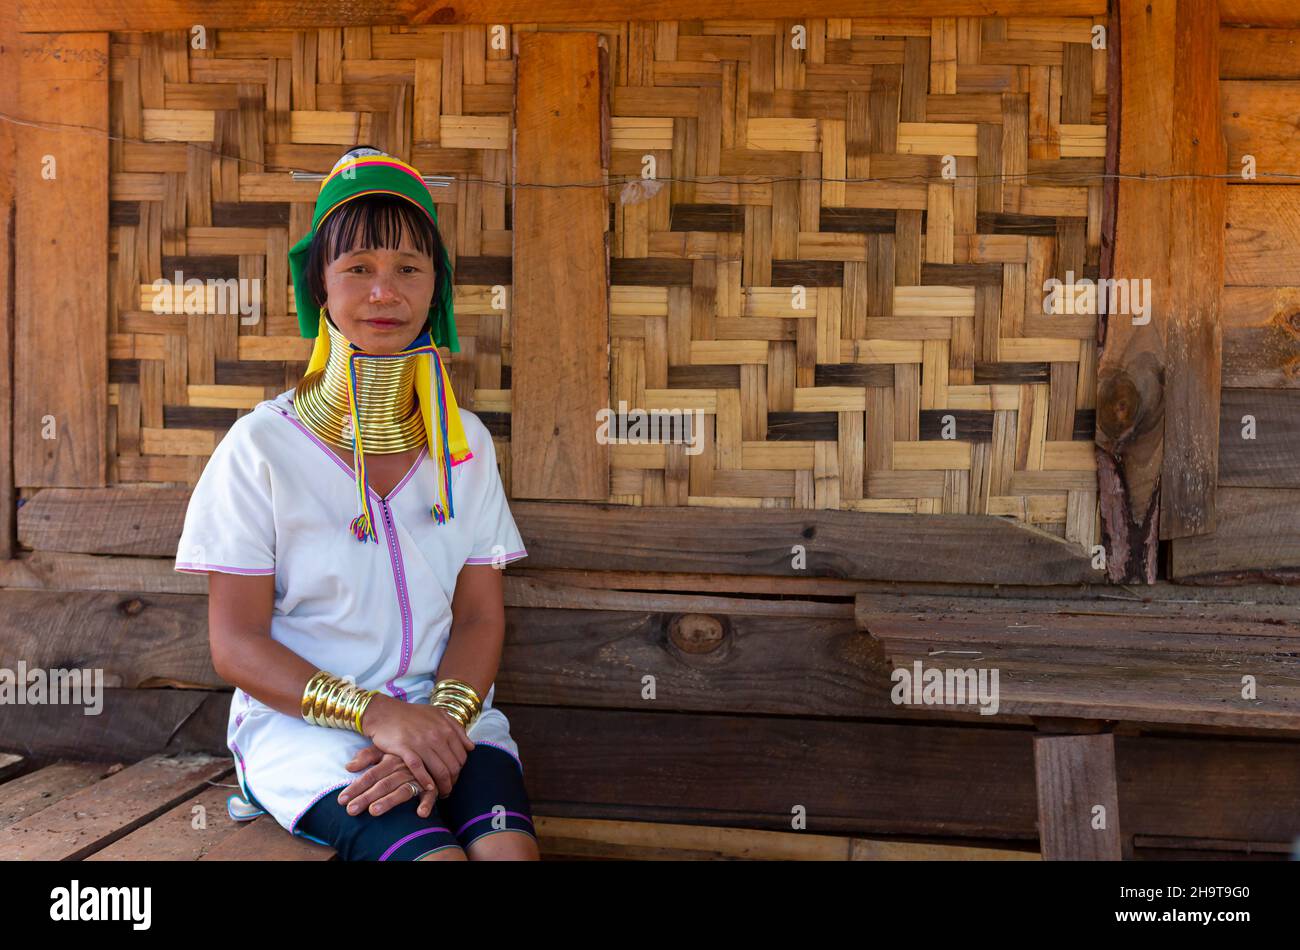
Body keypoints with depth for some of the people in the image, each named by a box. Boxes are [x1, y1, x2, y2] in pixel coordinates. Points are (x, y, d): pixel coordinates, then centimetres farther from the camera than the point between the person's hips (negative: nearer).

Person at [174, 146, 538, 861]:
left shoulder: (464, 442, 7)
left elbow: (480, 617, 5)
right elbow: (236, 644, -5)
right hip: (300, 718, -2)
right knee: (437, 854, -29)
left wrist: (441, 719, -16)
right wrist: (378, 714, -19)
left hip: (441, 710, 3)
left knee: (510, 846, -28)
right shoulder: (262, 445, -4)